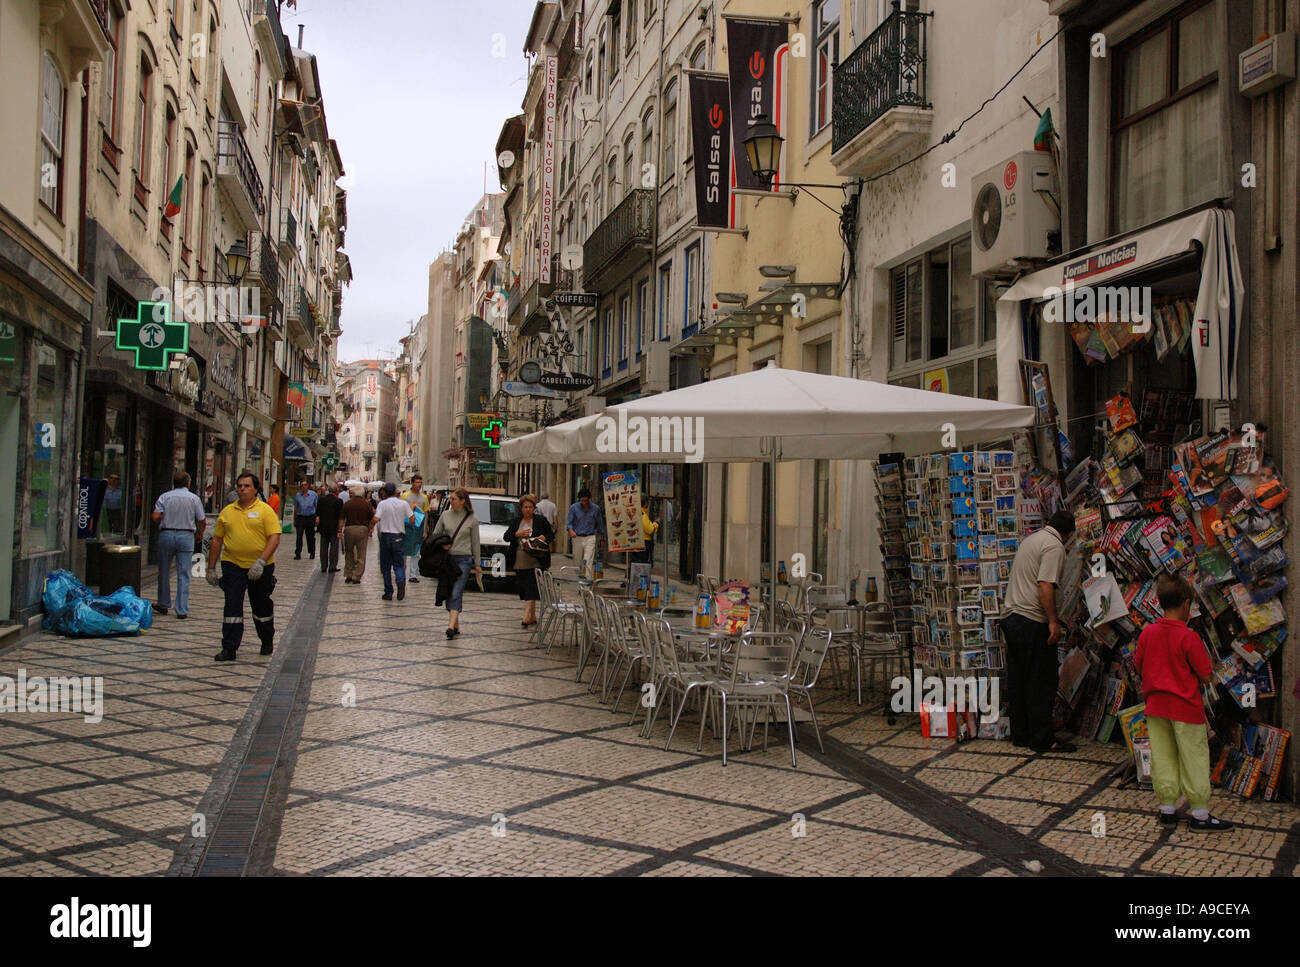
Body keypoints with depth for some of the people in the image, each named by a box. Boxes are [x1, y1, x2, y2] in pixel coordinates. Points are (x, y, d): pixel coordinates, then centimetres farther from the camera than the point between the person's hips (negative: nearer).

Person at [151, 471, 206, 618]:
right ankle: (182, 610, 0)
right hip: (186, 536, -1)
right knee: (183, 574, 1)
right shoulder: (194, 498, 2)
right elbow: (202, 522, 1)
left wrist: (163, 523, 15)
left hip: (166, 534, 1)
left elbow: (156, 517, -7)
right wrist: (199, 534, 20)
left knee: (164, 572, 15)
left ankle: (163, 605, 25)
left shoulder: (165, 497, 2)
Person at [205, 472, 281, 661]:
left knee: (262, 607, 12)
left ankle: (267, 642, 31)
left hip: (260, 567, -2)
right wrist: (211, 568, 9)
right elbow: (217, 540, 12)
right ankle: (229, 648, -1)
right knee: (232, 606, -4)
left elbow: (274, 538, -12)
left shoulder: (265, 510, -4)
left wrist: (261, 561, -22)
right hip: (232, 565, 2)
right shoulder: (227, 511, 7)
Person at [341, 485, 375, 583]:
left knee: (349, 554, 16)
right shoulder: (366, 504, -1)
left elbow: (342, 519, 3)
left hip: (349, 529, 1)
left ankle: (348, 576, 16)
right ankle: (357, 578, 3)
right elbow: (372, 519, -1)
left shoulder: (347, 504, 2)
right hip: (363, 529, -1)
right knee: (361, 555, 5)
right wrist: (371, 528, 13)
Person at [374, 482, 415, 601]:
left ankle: (388, 593, 11)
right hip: (399, 537, 1)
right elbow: (412, 519, -3)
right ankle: (401, 580, -26)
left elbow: (376, 519, -14)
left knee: (385, 566, 10)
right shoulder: (404, 503, -2)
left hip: (385, 536, -1)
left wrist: (374, 512, 7)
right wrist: (412, 509, 14)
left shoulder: (382, 504, -5)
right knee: (399, 564, 5)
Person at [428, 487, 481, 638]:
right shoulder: (445, 515, 6)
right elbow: (435, 535, 12)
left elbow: (475, 543, 6)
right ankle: (456, 624, 17)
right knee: (448, 593, 6)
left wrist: (477, 564, 8)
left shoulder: (472, 519, 0)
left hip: (463, 559, -4)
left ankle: (451, 626, -22)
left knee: (456, 593, -14)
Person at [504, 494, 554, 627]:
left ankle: (527, 615, -16)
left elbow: (552, 535, 7)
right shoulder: (516, 522, 12)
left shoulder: (541, 521, 3)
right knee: (524, 589, 8)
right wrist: (518, 534, -10)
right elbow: (506, 536, 7)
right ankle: (533, 617, 17)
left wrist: (544, 537, -15)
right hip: (520, 563, 4)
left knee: (532, 589, -12)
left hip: (536, 562, -4)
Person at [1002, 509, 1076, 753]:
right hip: (1032, 621, -9)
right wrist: (1053, 621, -19)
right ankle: (1042, 740, 1)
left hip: (1010, 616, 9)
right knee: (1042, 682, -2)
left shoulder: (1031, 538, 19)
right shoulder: (1055, 546, -9)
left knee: (1017, 680, 13)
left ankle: (1020, 735, 19)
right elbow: (1045, 585, -21)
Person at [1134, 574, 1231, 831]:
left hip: (1155, 704, 5)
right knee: (1194, 759, 6)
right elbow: (1206, 677, -13)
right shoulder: (1189, 637, -16)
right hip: (1185, 705, -5)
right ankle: (1200, 814, 12)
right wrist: (1190, 676, 8)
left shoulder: (1147, 632, -2)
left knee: (1162, 757, 12)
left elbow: (1139, 666, 9)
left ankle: (1167, 809, 19)